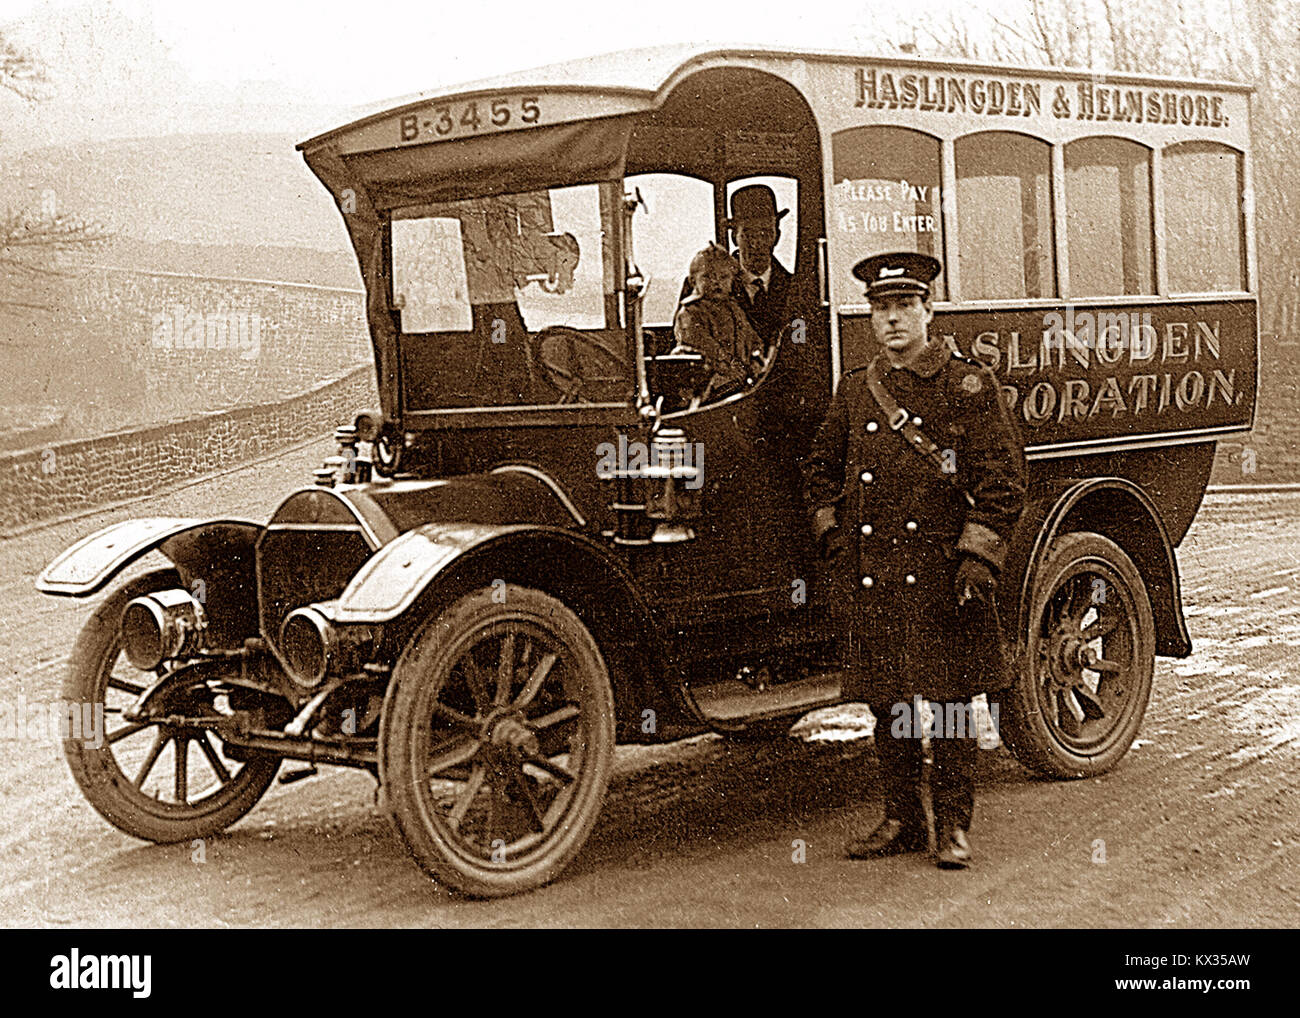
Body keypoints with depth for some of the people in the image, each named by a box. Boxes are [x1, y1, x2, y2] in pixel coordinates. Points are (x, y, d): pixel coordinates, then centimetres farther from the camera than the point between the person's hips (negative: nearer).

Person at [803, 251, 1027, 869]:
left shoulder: (968, 385, -1)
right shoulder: (854, 391, 11)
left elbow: (1002, 479, -4)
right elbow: (822, 467, 23)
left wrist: (977, 558, -12)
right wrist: (831, 534, 10)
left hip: (940, 569, -4)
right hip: (868, 573, 4)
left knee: (949, 697, 2)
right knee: (885, 701, 10)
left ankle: (954, 825, 13)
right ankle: (903, 820, 22)